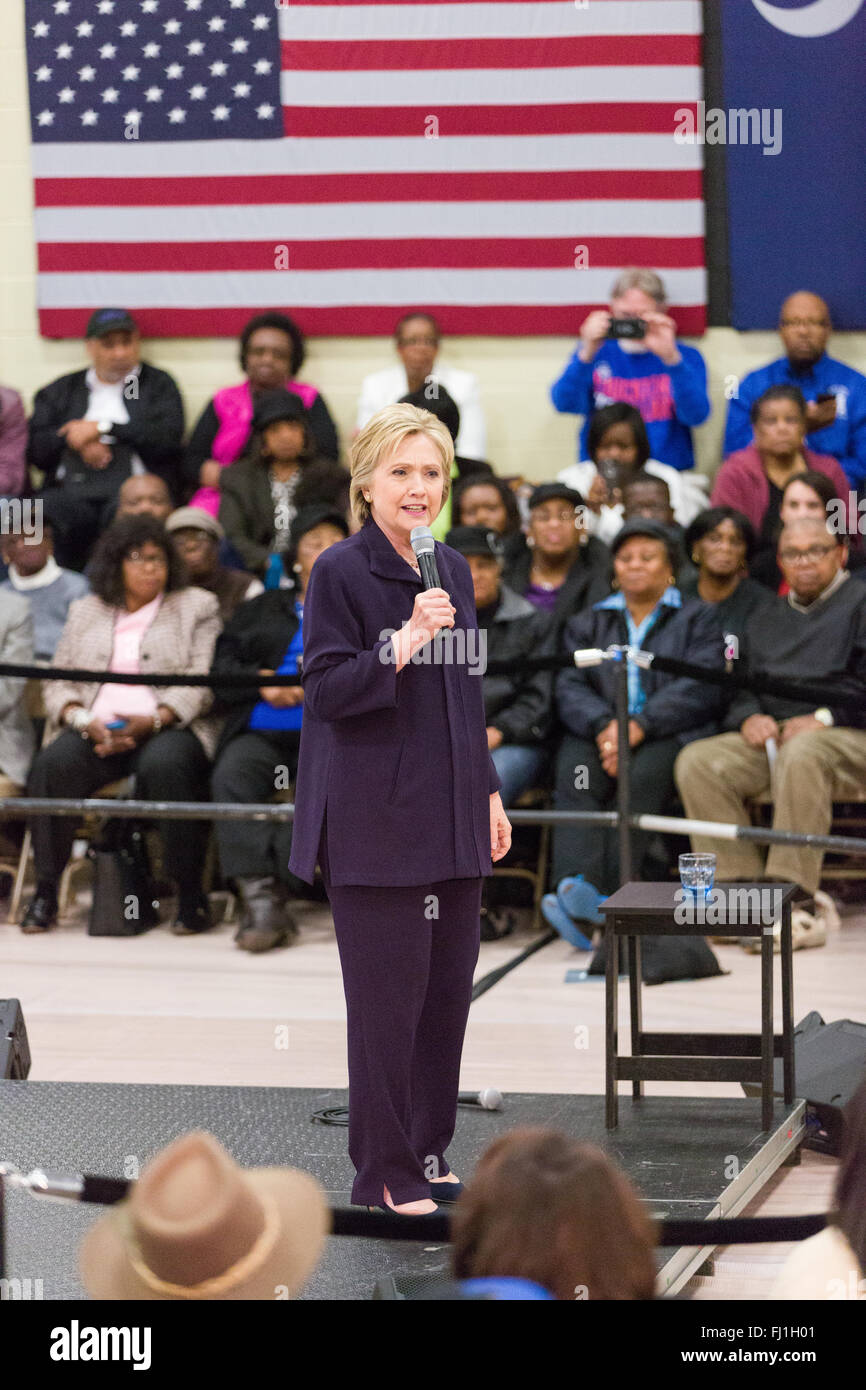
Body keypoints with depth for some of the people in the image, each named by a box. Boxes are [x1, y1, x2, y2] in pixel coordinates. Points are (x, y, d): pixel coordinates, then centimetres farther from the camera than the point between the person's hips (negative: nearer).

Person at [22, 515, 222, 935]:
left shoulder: (197, 606, 11)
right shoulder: (85, 611, 20)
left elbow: (202, 683, -1)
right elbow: (57, 684, 14)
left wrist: (151, 721, -16)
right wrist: (85, 720, -9)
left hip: (167, 728, -2)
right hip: (95, 732, 3)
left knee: (164, 765, -38)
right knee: (53, 763, -29)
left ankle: (190, 895, -30)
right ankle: (45, 892, -24)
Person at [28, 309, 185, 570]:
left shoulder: (158, 385, 16)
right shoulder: (61, 390, 22)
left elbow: (169, 438, -1)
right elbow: (34, 448, 12)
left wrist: (102, 428, -2)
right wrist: (78, 441, -6)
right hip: (72, 488, 2)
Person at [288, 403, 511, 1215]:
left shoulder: (453, 569, 12)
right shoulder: (340, 572, -9)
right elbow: (324, 691, -14)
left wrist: (488, 792, 17)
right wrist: (403, 644, -24)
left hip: (452, 814, 7)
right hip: (376, 818, -7)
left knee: (447, 988, 8)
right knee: (388, 995, -4)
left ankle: (428, 1154, 19)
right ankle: (386, 1172, 5)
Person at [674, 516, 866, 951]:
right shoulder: (766, 617, 28)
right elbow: (737, 683, 21)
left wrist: (823, 718, -17)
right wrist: (748, 717, -1)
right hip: (769, 734, 6)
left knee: (801, 755, -41)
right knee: (696, 761, -21)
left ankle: (797, 902, -43)